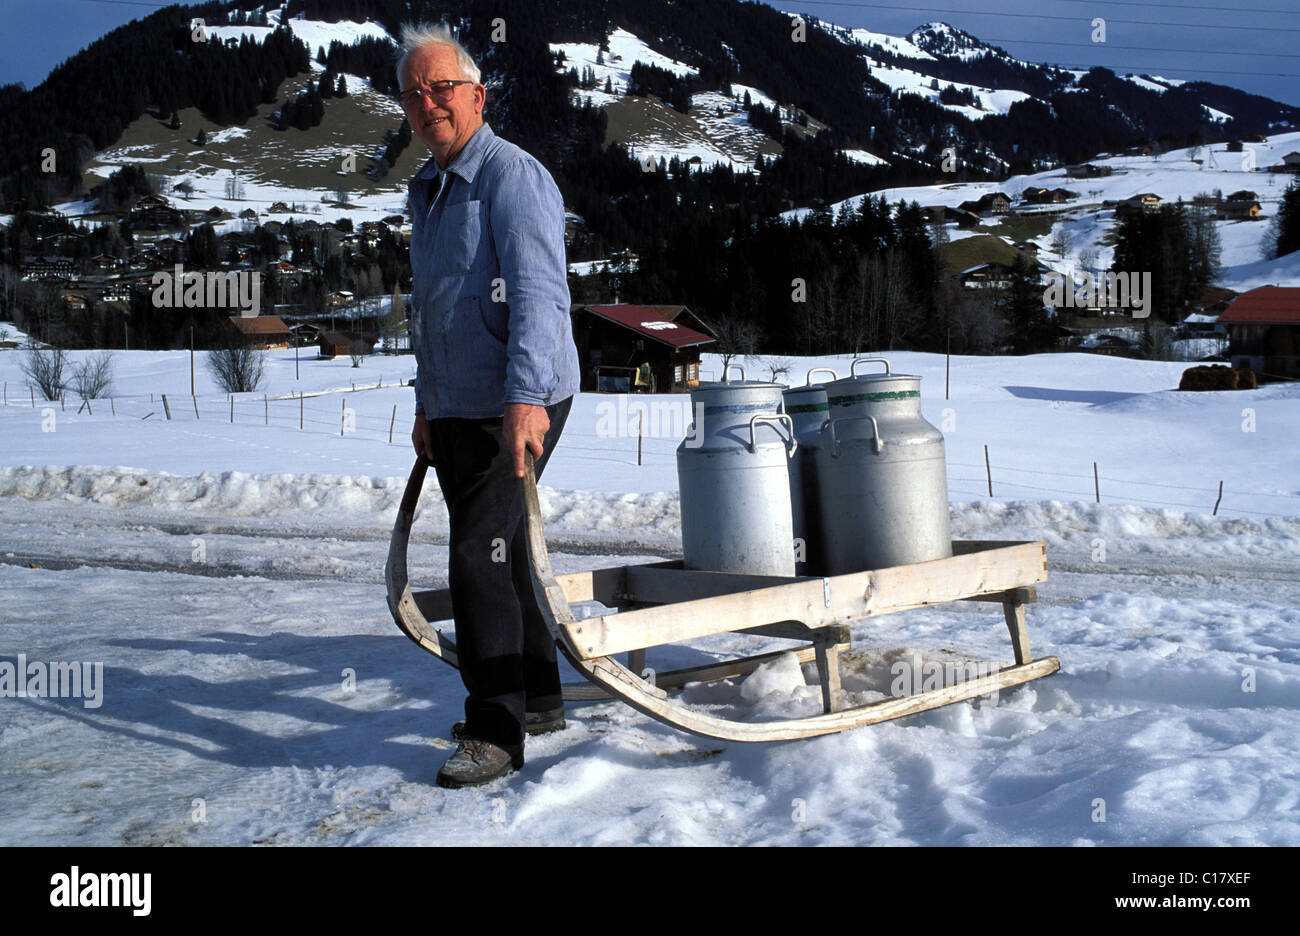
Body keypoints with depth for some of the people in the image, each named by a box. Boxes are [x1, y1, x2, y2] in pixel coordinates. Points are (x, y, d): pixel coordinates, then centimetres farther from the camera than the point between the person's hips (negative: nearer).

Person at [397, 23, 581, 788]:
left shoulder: (513, 177, -11)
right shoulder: (428, 191, 18)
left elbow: (539, 293, -23)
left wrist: (525, 397, -34)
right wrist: (428, 406, 24)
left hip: (514, 408, -9)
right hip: (455, 410, 9)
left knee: (480, 560, -12)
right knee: (501, 555, 15)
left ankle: (496, 732, -3)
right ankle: (538, 700, 28)